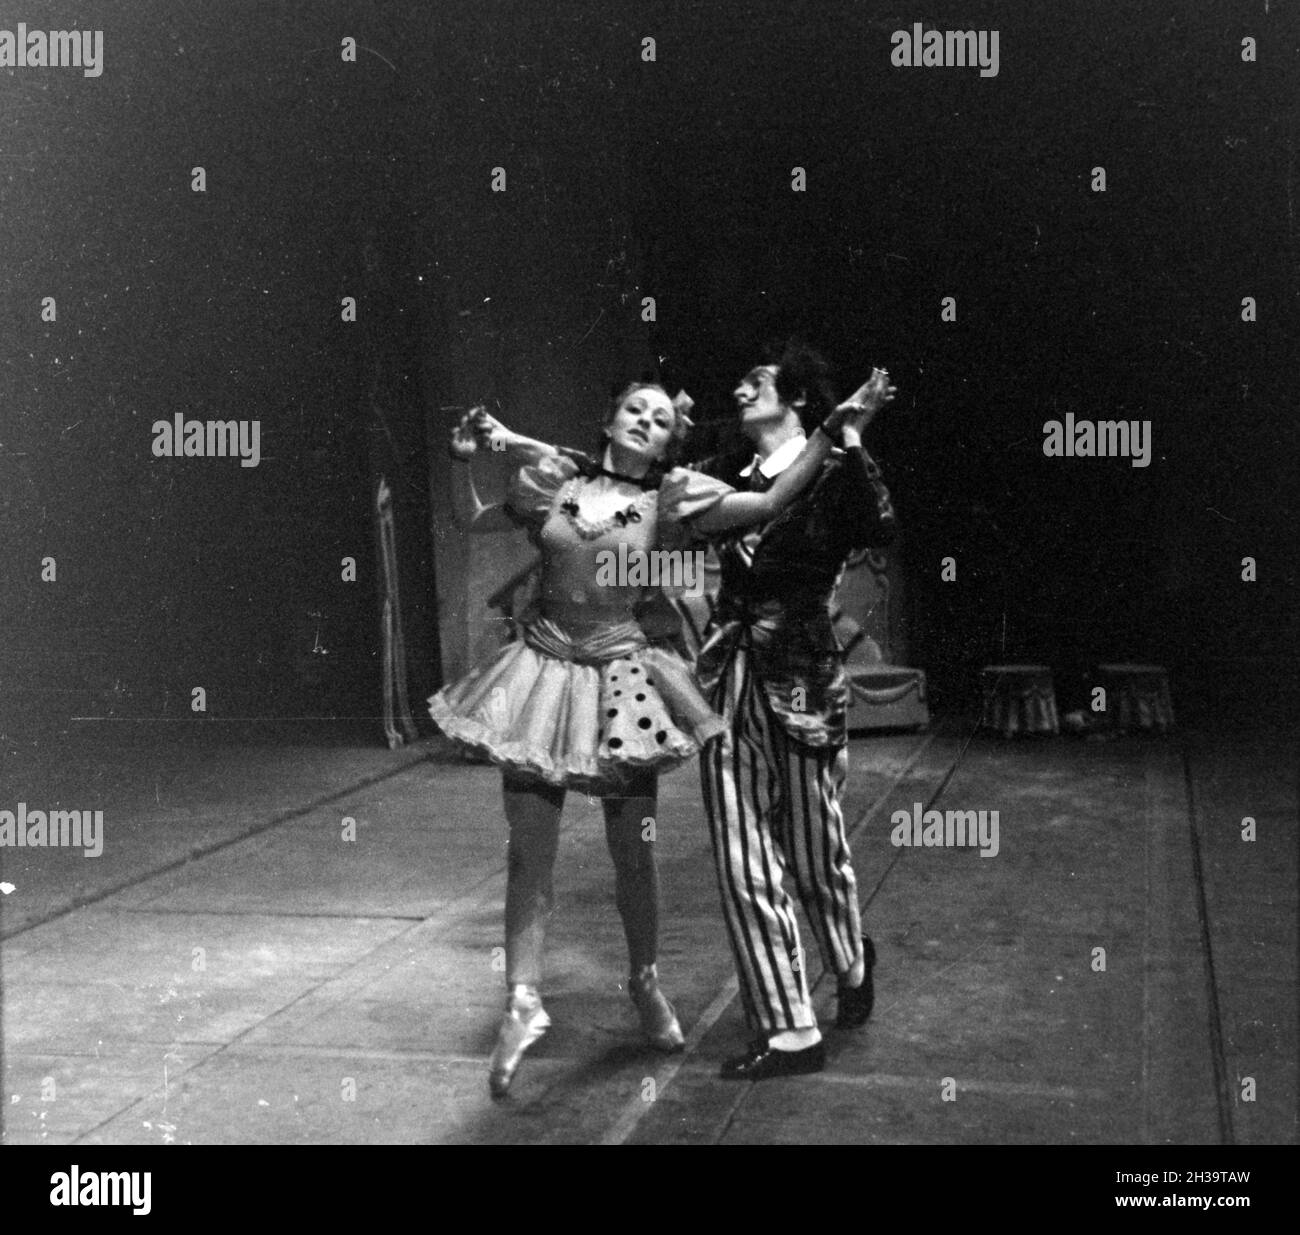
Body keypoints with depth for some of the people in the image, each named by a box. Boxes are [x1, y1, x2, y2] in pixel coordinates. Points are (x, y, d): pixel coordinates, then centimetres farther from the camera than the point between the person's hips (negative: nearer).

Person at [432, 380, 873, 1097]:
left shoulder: (671, 497, -1)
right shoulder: (556, 479, 4)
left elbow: (772, 502, -8)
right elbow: (474, 522, 18)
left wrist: (831, 430, -12)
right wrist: (464, 462, 3)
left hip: (620, 676, -1)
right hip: (543, 670, 1)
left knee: (632, 851, 7)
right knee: (530, 846, -2)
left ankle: (644, 982, 30)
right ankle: (522, 1003, 6)